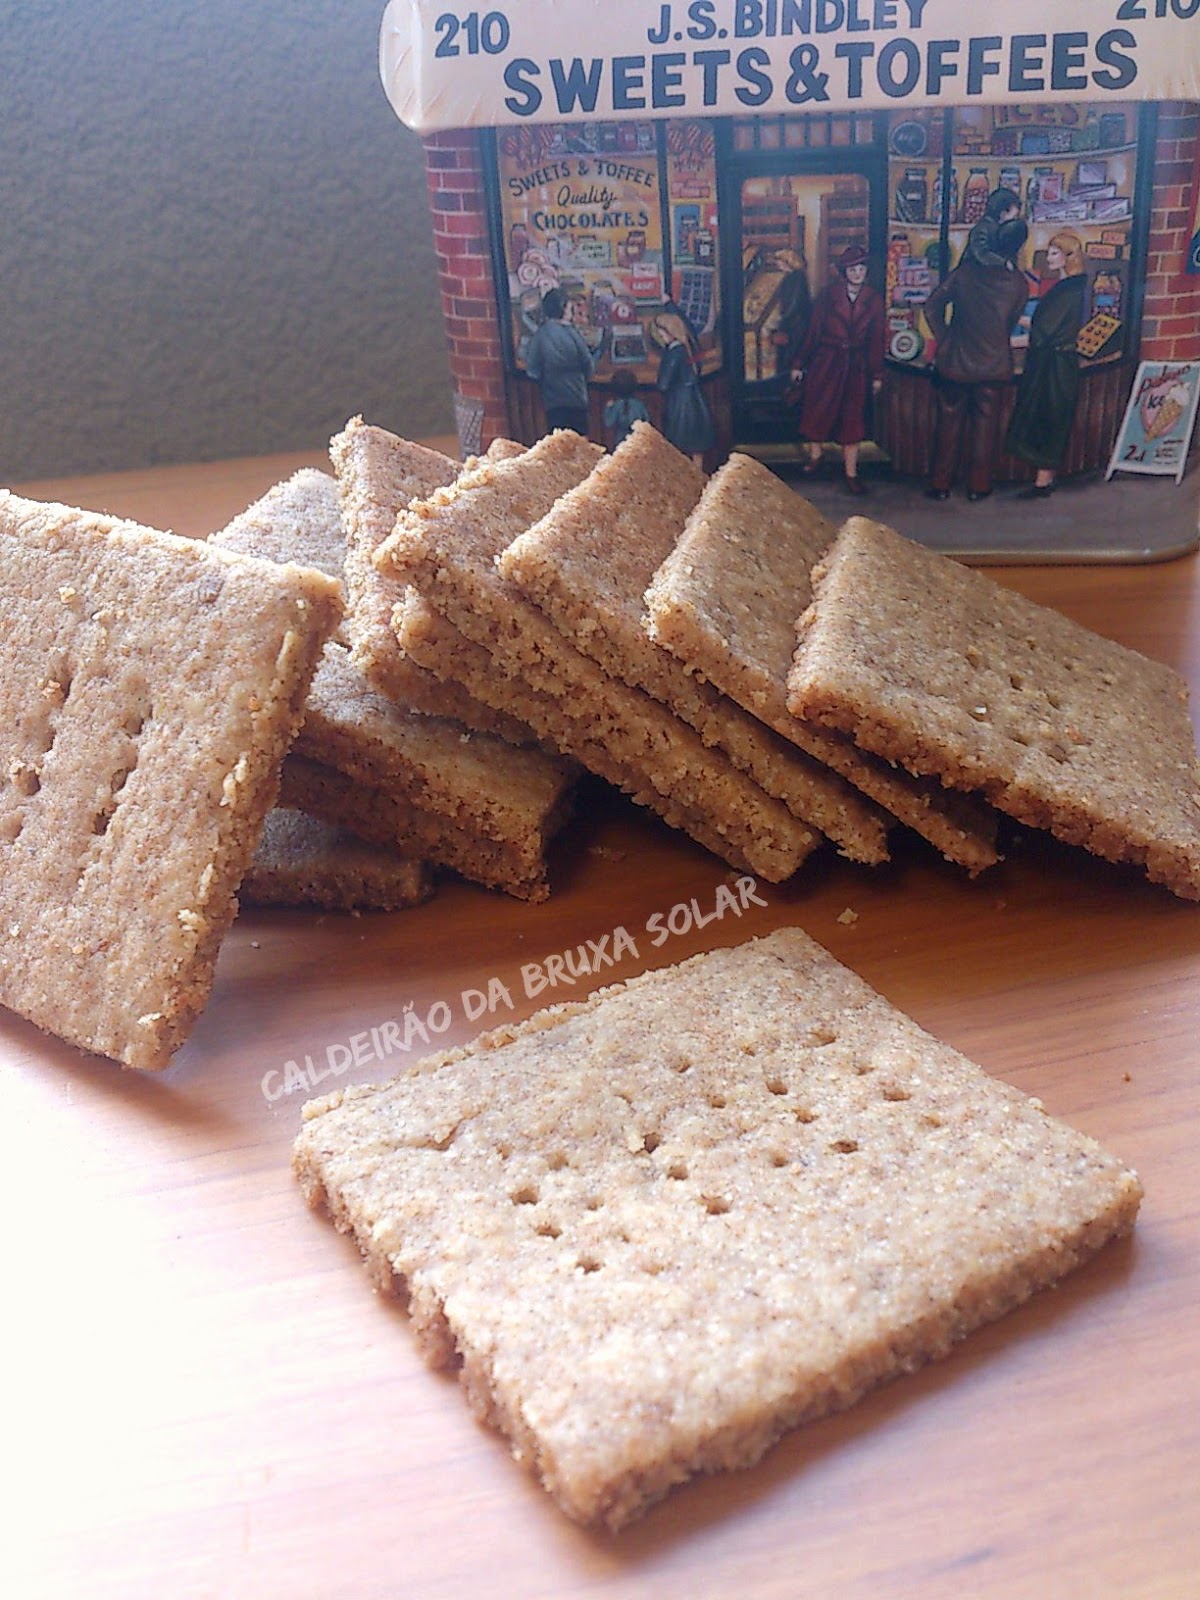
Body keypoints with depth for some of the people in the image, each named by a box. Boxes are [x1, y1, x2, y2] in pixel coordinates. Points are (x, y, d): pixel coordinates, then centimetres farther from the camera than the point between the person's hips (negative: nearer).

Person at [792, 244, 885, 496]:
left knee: (853, 418, 3)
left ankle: (851, 473, 9)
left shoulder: (873, 300, 3)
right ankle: (814, 455, 30)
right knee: (817, 410, 4)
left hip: (857, 366, 1)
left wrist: (877, 375, 6)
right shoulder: (828, 294, -4)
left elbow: (877, 340, 7)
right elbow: (813, 331, -2)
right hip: (826, 362, -1)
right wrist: (800, 364, -2)